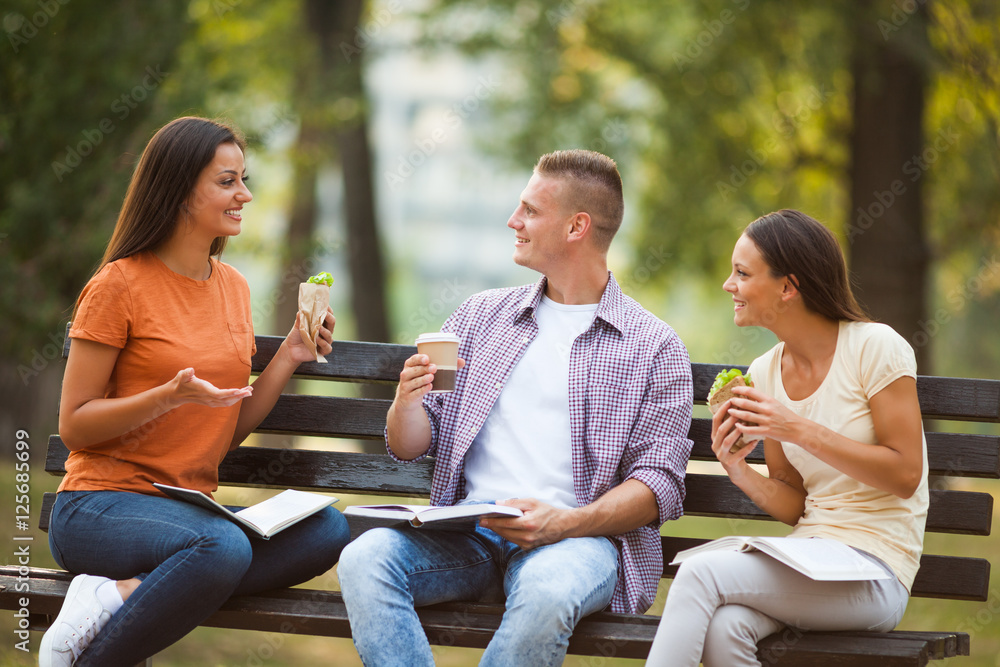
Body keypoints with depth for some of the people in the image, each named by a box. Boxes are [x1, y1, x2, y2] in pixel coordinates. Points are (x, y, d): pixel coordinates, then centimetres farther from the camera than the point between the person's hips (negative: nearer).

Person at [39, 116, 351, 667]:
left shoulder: (234, 288, 14)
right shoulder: (120, 285, -6)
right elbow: (74, 426, -6)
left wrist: (288, 358, 4)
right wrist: (170, 396, -20)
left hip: (192, 508, 7)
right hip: (101, 504, -7)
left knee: (326, 530, -22)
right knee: (223, 548, -38)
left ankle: (120, 594, -24)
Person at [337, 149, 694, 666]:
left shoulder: (653, 347, 7)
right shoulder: (480, 316, 19)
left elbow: (659, 479, -2)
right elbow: (408, 447, 18)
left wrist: (565, 522, -19)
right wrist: (407, 400, -6)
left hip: (577, 536, -3)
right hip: (467, 533, 3)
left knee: (546, 589, -38)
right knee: (364, 559, -27)